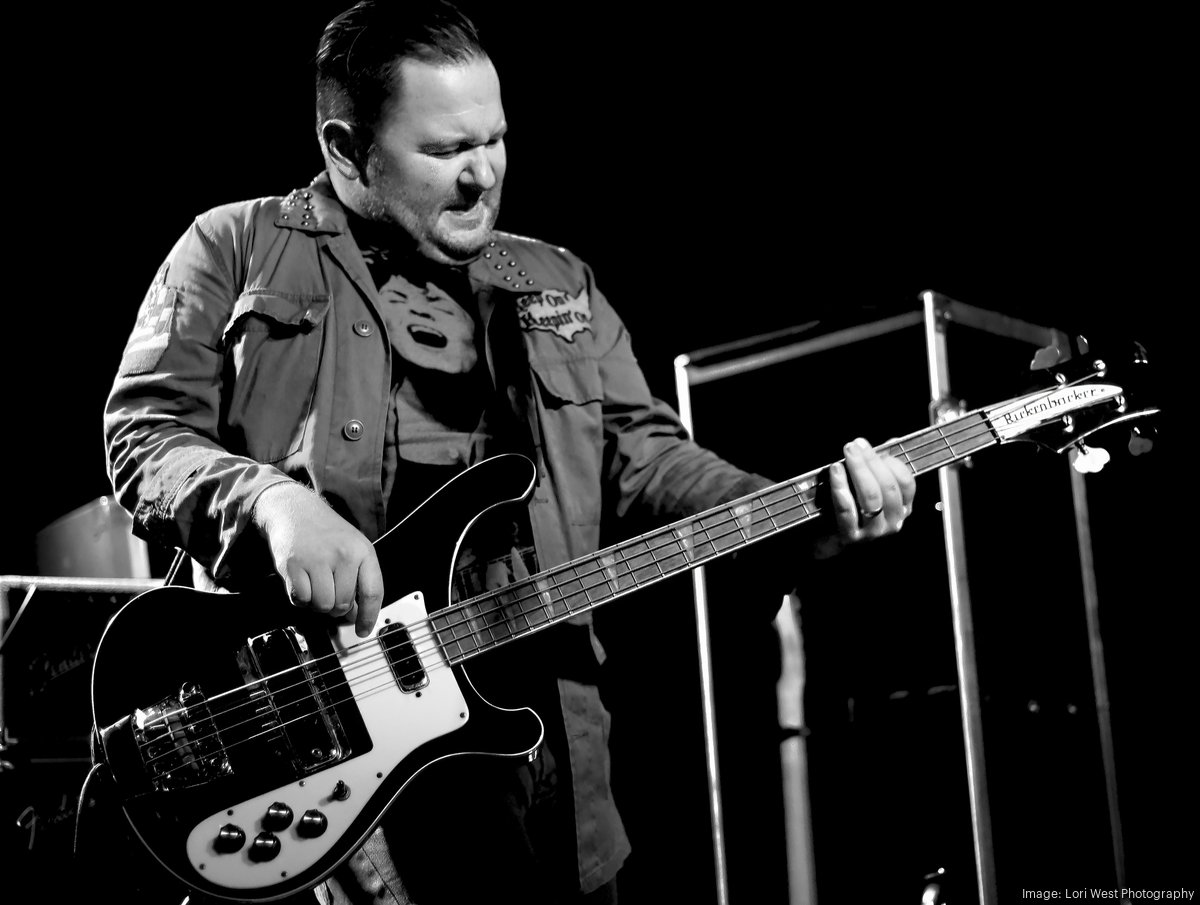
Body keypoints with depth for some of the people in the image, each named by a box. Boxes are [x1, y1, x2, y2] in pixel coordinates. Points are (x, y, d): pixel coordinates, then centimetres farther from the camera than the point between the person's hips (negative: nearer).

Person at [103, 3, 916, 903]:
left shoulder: (560, 287, 19)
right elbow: (143, 430, -1)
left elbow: (645, 456, 12)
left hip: (535, 713, 4)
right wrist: (273, 501, -21)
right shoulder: (236, 249, 6)